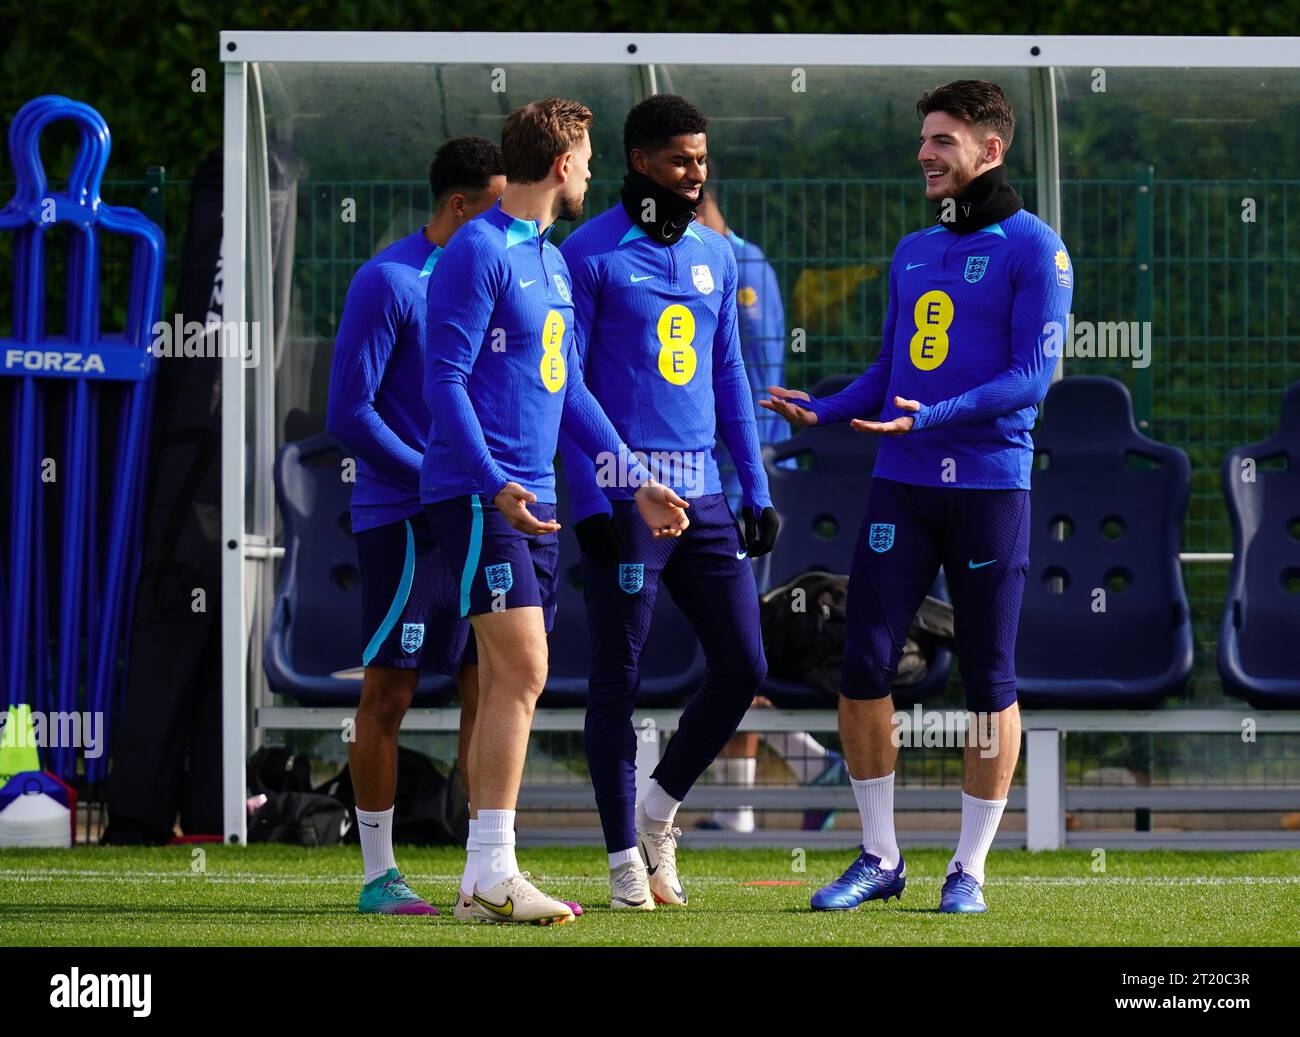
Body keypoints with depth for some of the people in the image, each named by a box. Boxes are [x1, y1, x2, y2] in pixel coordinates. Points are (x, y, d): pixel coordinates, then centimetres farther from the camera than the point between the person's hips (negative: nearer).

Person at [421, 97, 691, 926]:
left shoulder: (553, 261, 18)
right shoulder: (479, 253, -11)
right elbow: (444, 381, -15)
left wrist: (638, 482, 21)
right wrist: (495, 484, -24)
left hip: (531, 501, 9)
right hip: (478, 496, -9)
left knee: (509, 686, 7)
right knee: (522, 673, -15)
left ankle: (488, 883, 8)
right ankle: (493, 876, -16)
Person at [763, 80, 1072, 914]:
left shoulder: (1033, 249, -4)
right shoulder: (914, 253, 16)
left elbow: (1031, 377, -12)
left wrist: (933, 418, -24)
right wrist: (821, 412, 3)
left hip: (990, 485, -6)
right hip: (901, 484, 6)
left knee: (989, 681, 0)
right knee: (865, 666, -2)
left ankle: (970, 870, 8)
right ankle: (880, 859, 10)